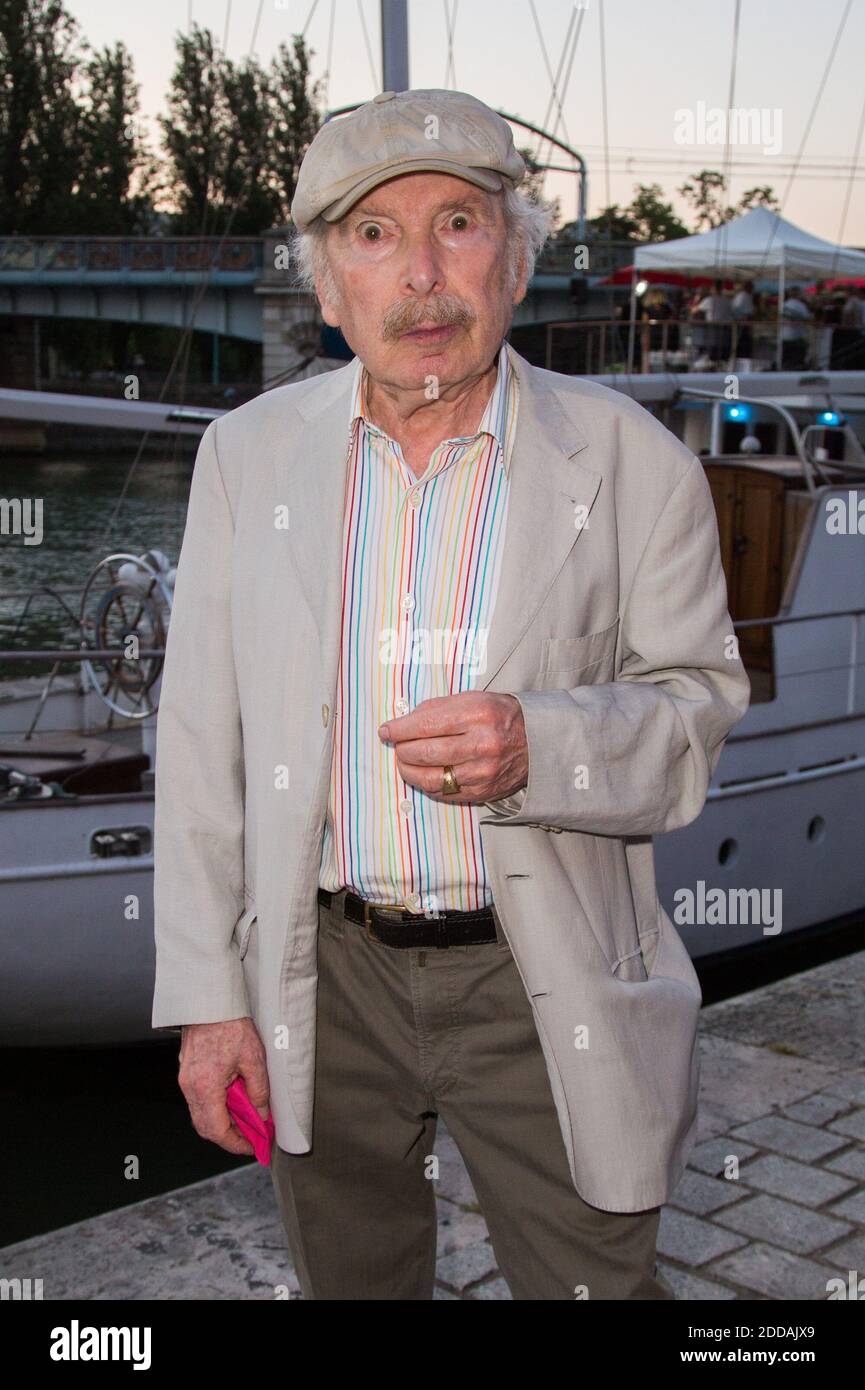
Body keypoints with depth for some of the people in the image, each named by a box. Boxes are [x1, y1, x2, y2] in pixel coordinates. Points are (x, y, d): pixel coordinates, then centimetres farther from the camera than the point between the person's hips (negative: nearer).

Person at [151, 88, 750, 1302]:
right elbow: (202, 735, 1)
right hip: (323, 979, 3)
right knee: (349, 1280, 22)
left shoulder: (631, 461, -7)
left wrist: (539, 747, -25)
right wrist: (206, 997, -1)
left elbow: (701, 711, -3)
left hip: (541, 987, -2)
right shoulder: (249, 452, -1)